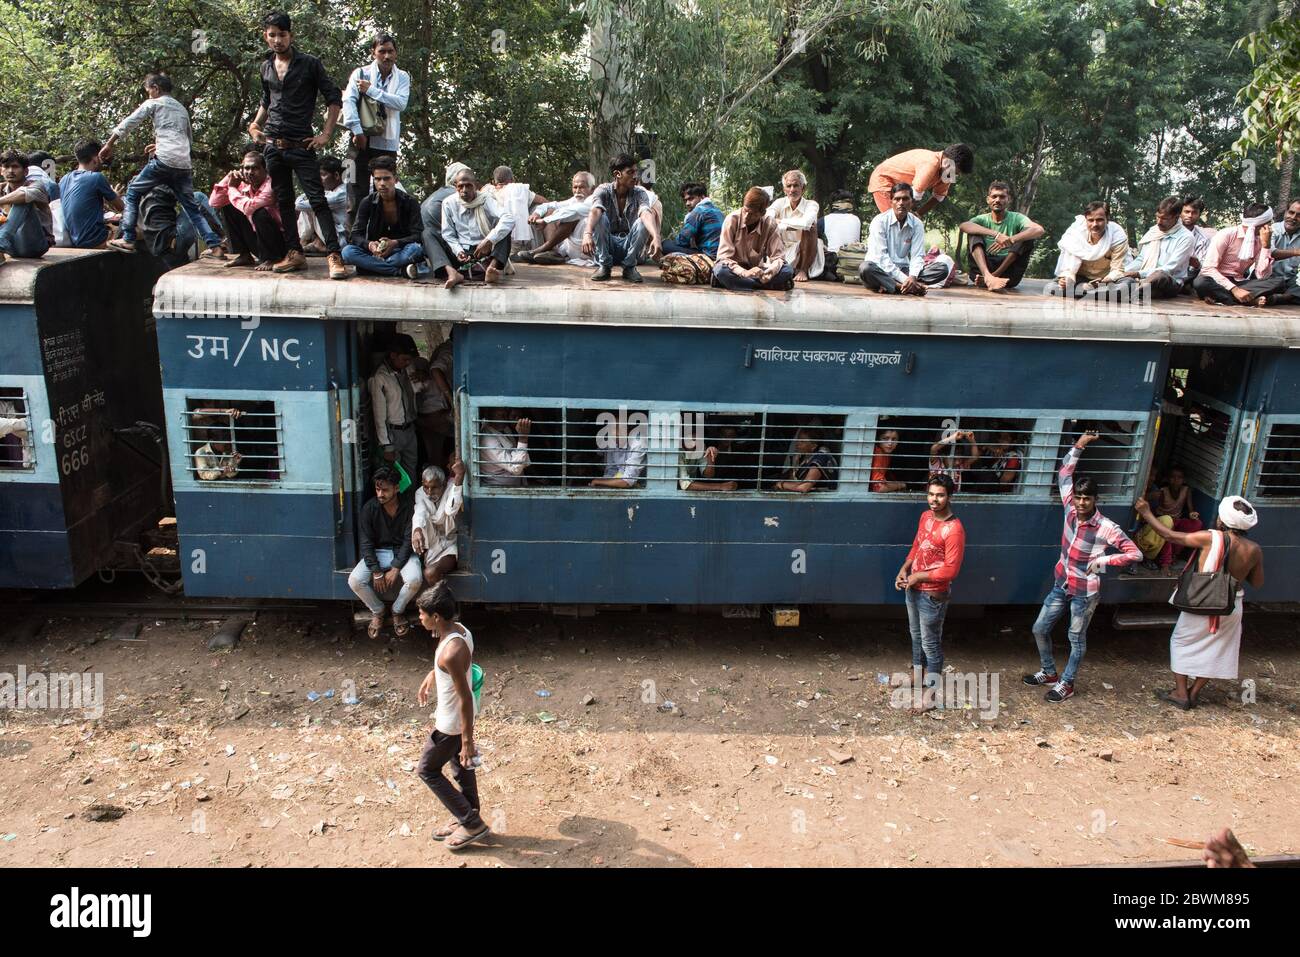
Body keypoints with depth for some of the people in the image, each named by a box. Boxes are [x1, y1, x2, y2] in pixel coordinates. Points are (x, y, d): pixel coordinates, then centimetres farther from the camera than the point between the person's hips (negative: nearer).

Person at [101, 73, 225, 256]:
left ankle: (128, 239, 2)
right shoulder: (182, 109, 26)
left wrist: (109, 145, 16)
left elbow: (127, 125, 7)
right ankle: (215, 244, -6)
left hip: (164, 160, -5)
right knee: (192, 206, 8)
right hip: (185, 164, 5)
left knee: (133, 191, 9)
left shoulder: (153, 104, 8)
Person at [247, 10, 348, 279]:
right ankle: (294, 254, 15)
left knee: (317, 200, -12)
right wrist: (256, 124, 14)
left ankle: (334, 256, -15)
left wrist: (326, 134, -8)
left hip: (301, 146, -6)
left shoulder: (309, 64, -3)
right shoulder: (266, 67, 13)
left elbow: (334, 98, -2)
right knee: (284, 201, 8)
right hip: (273, 145, 6)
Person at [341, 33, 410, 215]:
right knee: (359, 188, -4)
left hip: (387, 140, 2)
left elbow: (401, 103, -9)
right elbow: (348, 100, -7)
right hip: (362, 138, -2)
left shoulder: (402, 77, 9)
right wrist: (357, 131, -19)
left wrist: (371, 90, -13)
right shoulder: (361, 73, 4)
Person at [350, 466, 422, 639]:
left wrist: (395, 569, -20)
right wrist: (376, 572, -16)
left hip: (403, 552, -2)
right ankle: (377, 611, 5)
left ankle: (397, 611, 0)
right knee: (354, 581, -24)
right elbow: (366, 542, -7)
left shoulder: (409, 506, -12)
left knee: (414, 580, -32)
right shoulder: (369, 508, -7)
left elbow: (409, 540, -13)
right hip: (377, 552, 2)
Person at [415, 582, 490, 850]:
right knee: (461, 767, 23)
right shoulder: (459, 630, -6)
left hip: (452, 722, -9)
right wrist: (431, 675, 21)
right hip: (456, 716, 9)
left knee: (427, 770, 11)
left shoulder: (451, 652, -35)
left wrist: (467, 739, -22)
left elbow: (465, 698, -29)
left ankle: (472, 824, 16)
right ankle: (468, 820, 41)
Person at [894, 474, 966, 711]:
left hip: (933, 595, -8)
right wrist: (904, 568, 0)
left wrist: (919, 576, -16)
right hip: (913, 588, 8)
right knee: (916, 636, 22)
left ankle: (930, 696, 14)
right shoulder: (925, 516, 2)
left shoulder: (954, 529, -24)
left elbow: (950, 571, -23)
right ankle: (917, 680, 40)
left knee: (930, 643, 2)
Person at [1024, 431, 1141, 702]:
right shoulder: (1070, 510, -10)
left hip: (1085, 593, -6)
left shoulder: (1107, 528, -23)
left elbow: (1135, 554, -20)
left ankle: (1066, 684, 26)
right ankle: (1049, 672, 33)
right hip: (1061, 585, 6)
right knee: (1040, 629, 12)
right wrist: (1078, 446, -9)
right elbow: (1064, 475, -1)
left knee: (1076, 639, 11)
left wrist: (1103, 560, -30)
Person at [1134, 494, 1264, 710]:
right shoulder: (1254, 550, -10)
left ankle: (1181, 693, 17)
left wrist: (1147, 514, -3)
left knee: (1181, 643, 15)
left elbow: (1170, 536, -13)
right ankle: (1194, 693, 27)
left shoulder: (1212, 538, -21)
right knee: (1214, 650, 19)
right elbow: (1257, 583, 4)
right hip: (1231, 609, 4)